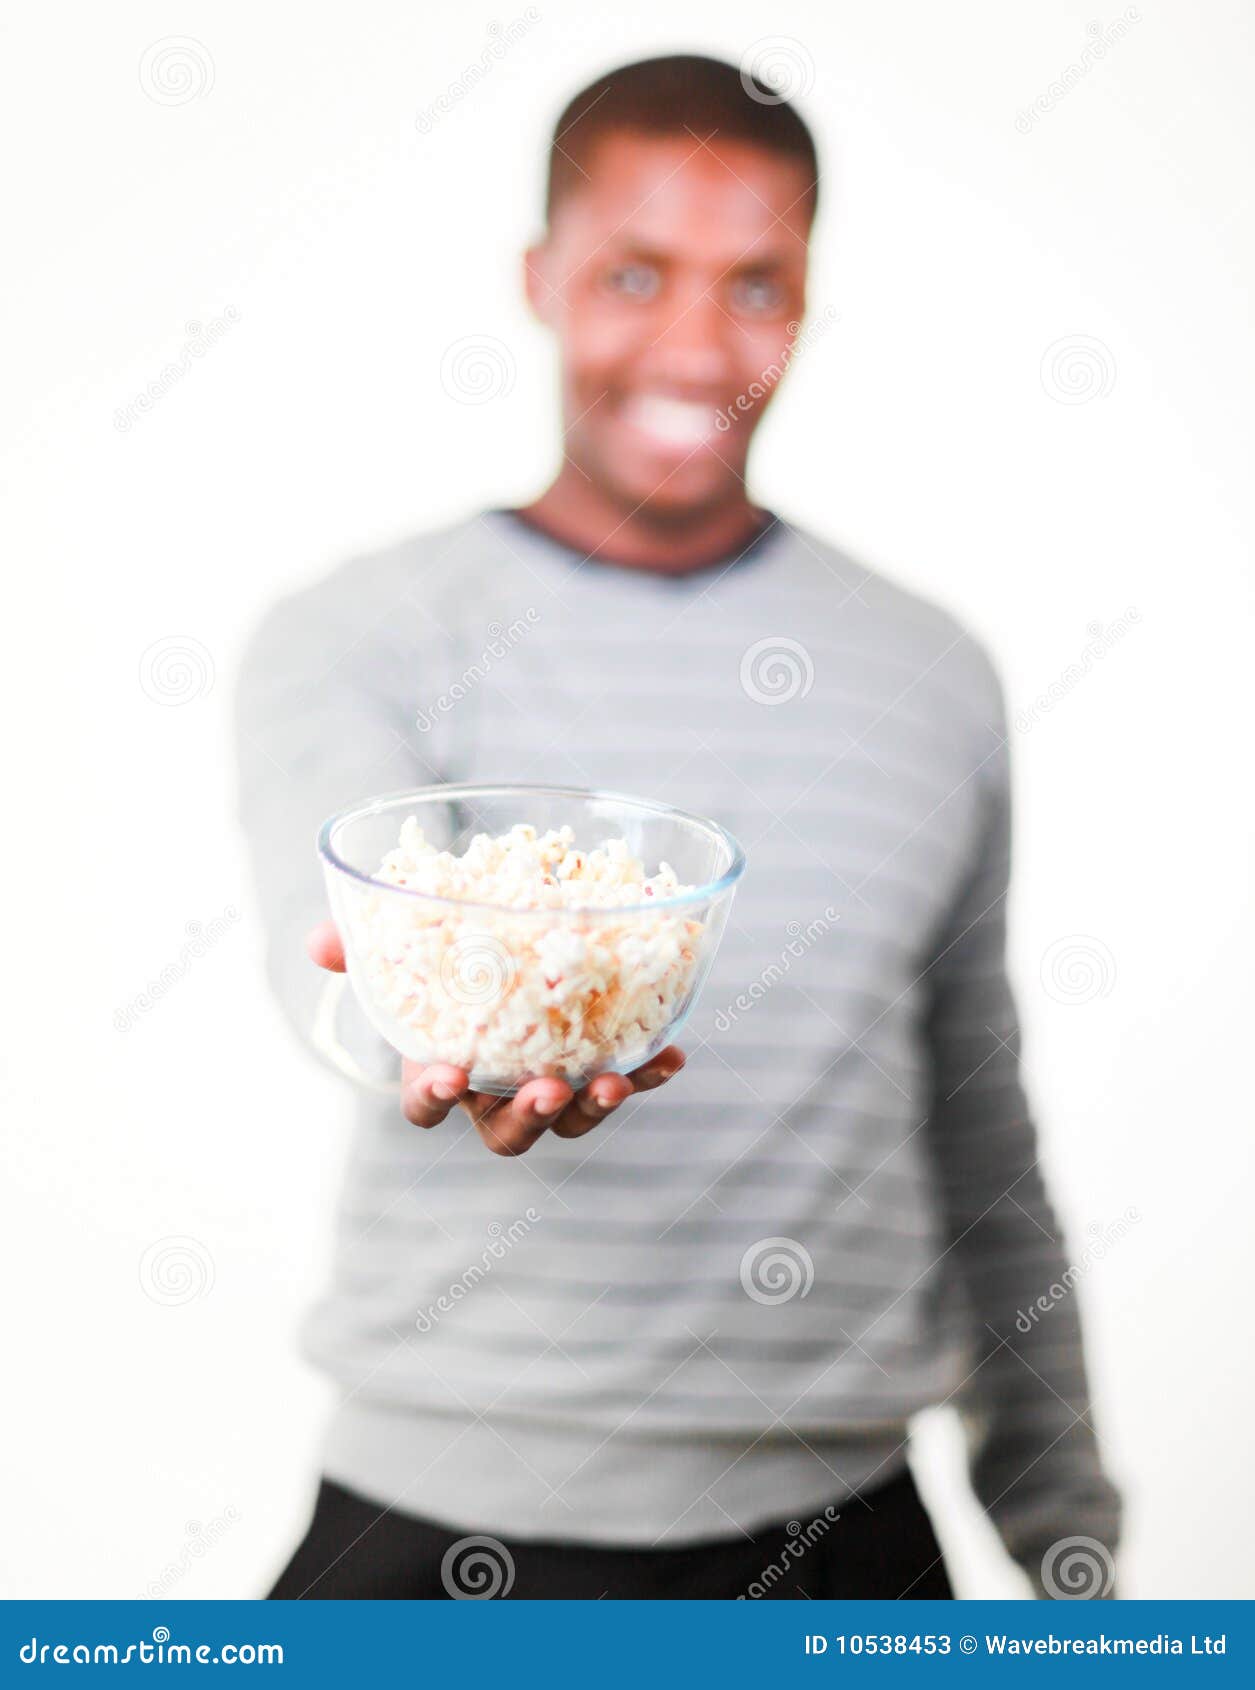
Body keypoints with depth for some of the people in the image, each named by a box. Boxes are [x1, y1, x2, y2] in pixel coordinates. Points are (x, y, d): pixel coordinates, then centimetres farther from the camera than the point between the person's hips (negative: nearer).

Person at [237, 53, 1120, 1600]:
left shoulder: (932, 676, 5)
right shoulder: (354, 642, -4)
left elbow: (984, 1138, 9)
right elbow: (337, 932, -24)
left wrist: (1062, 1531, 10)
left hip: (831, 1524, 2)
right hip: (442, 1513, -1)